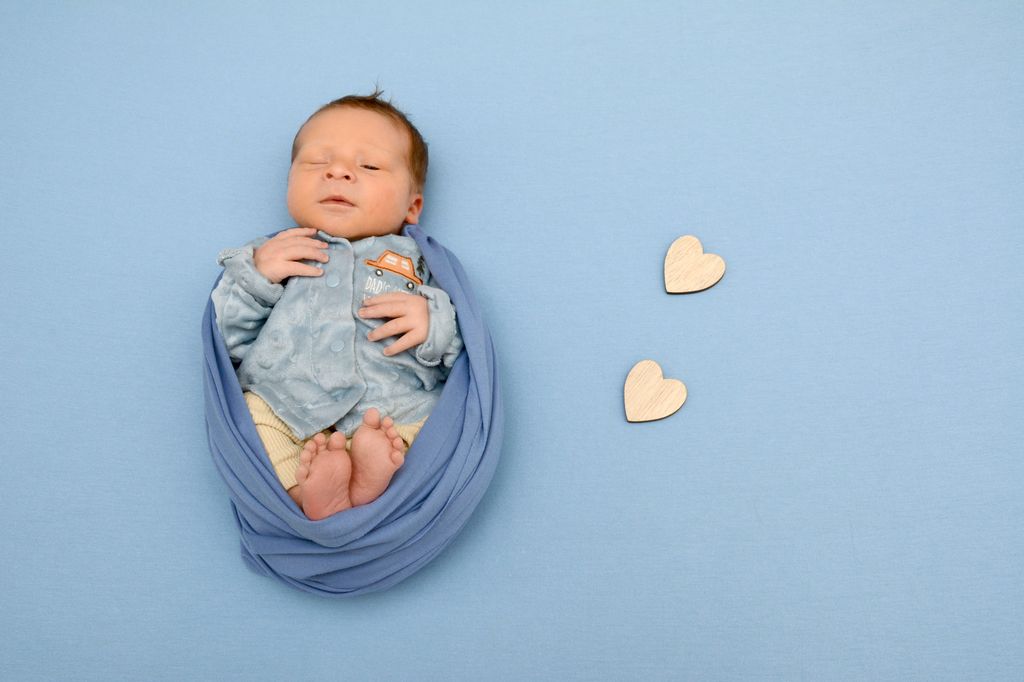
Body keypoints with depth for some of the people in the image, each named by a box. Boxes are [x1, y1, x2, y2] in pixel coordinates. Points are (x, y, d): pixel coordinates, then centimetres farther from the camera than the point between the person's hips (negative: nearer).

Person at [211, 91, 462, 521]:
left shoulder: (419, 267, 21)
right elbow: (223, 347, 15)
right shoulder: (267, 258, 24)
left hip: (397, 418, -1)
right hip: (280, 423, 1)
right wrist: (253, 278, 2)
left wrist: (435, 327, -6)